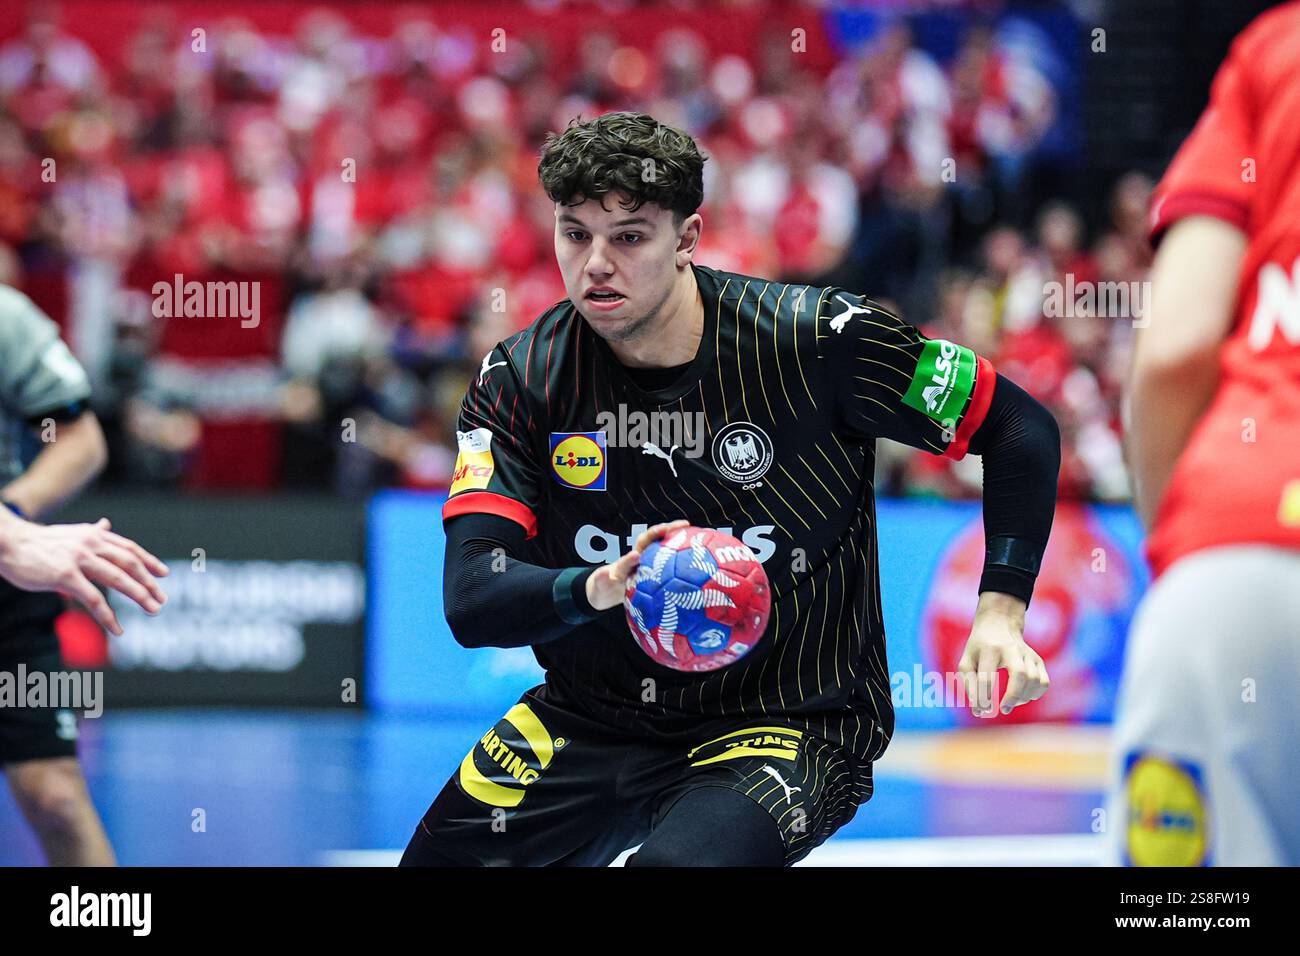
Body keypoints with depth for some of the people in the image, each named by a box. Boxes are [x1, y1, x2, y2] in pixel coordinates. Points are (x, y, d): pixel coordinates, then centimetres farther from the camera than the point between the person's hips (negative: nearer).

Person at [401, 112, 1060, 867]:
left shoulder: (816, 340, -14)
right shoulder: (521, 379, -7)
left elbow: (1021, 429, -3)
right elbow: (470, 600, -17)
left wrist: (1001, 609, -14)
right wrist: (596, 590, -37)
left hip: (785, 724, -5)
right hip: (592, 716, 5)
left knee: (681, 864, -33)